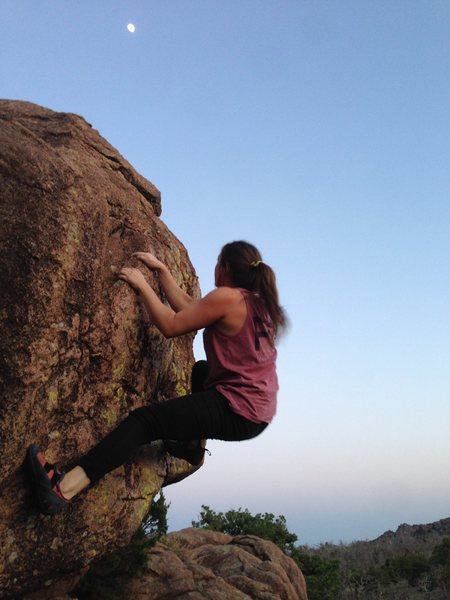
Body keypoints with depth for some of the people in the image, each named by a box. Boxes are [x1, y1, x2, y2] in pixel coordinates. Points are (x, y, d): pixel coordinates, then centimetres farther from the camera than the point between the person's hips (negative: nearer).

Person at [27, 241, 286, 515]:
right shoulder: (257, 301, 13)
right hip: (259, 411, 9)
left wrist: (142, 285, -1)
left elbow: (171, 325, -12)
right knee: (202, 369, 35)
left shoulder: (226, 297, -14)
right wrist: (162, 270, 18)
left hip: (236, 412, -9)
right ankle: (193, 445, 35)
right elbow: (188, 308, 15)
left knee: (144, 420, -13)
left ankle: (63, 489, -20)